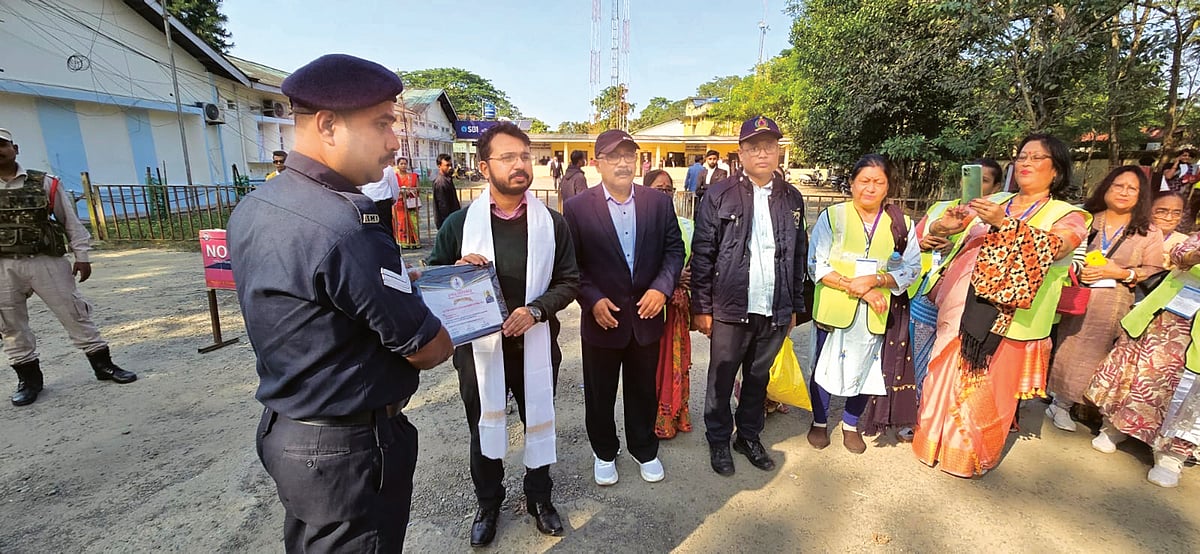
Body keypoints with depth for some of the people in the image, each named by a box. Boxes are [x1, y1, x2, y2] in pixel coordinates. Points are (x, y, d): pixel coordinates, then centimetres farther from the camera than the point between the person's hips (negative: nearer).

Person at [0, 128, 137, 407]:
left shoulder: (44, 183, 0)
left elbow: (71, 220, 2)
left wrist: (81, 256, -1)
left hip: (47, 261, -2)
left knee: (75, 314, 2)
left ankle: (103, 365, 12)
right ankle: (29, 378, 21)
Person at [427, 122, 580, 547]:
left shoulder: (552, 223, -3)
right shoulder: (460, 222, -4)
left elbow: (568, 281, -1)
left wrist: (536, 309, -18)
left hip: (535, 343, 1)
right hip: (478, 343, 0)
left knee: (539, 422, 16)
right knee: (484, 427, 16)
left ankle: (539, 498, 42)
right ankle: (488, 504, 42)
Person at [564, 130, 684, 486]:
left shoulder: (659, 202, -1)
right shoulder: (578, 207, -8)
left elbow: (674, 249, 2)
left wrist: (662, 287, -12)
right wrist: (592, 299, -18)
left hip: (646, 315, 2)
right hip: (601, 318, -2)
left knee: (644, 390, 19)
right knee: (599, 393, 16)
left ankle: (644, 450, 42)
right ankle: (604, 453, 40)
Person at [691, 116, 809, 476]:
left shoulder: (792, 199, 7)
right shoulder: (720, 195, -5)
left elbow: (799, 257, 11)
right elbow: (702, 255, -6)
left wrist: (795, 307, 10)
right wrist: (702, 307, -8)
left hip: (775, 312, 4)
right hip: (730, 309, -3)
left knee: (758, 378, 17)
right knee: (721, 380, 10)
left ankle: (749, 436, 37)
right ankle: (718, 441, 30)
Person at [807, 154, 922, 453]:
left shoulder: (901, 223, 3)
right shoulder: (832, 216, -5)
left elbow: (912, 267, -1)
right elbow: (816, 264, -11)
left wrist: (875, 279, -18)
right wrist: (854, 287, -19)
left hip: (876, 314, 3)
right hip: (834, 309, -2)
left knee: (865, 369, 15)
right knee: (826, 366, 10)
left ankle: (851, 424, 37)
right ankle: (819, 422, 32)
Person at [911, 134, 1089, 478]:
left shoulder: (1069, 216, 4)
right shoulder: (991, 203, 12)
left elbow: (1053, 247, -18)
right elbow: (940, 227, 0)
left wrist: (1006, 224, -32)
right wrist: (945, 225, -24)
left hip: (1007, 323, -3)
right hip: (962, 311, 3)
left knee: (986, 396, 6)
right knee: (944, 382, 10)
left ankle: (971, 457, 27)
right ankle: (934, 444, 29)